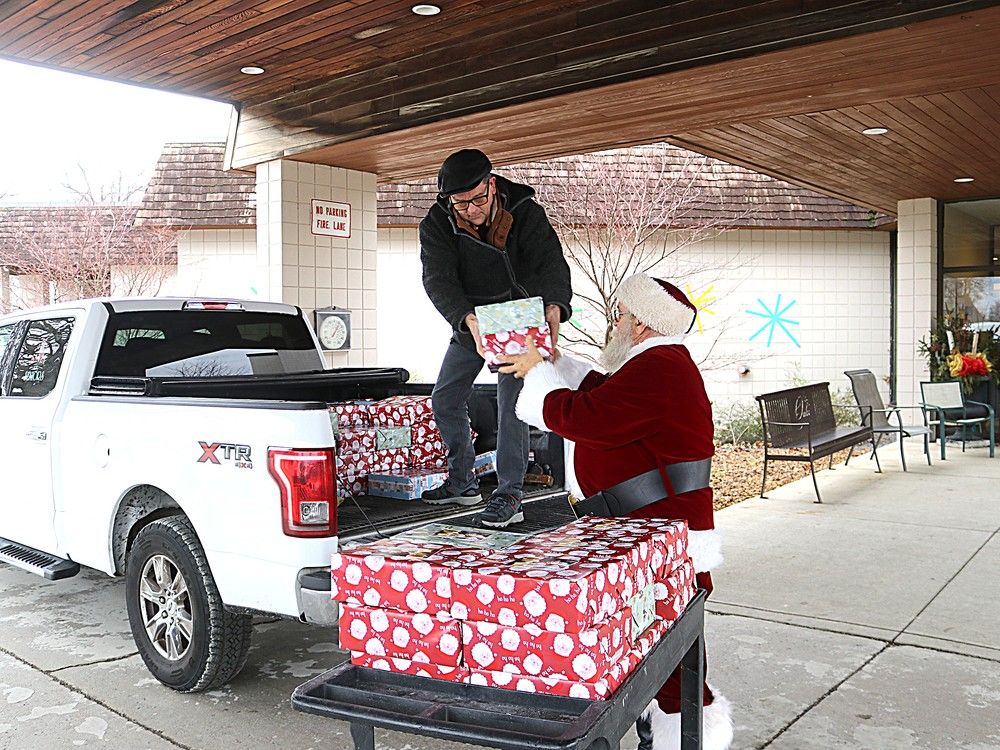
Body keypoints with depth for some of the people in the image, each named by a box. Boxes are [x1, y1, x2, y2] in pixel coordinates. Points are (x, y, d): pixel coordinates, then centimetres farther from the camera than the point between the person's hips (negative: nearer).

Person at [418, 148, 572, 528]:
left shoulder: (525, 212, -19)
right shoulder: (437, 224, -16)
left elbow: (551, 261, -30)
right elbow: (439, 280, -28)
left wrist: (554, 307, -52)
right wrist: (468, 320, -48)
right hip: (468, 324, 4)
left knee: (511, 402, -13)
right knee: (445, 400, 8)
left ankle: (509, 496, -8)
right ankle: (462, 483, 24)